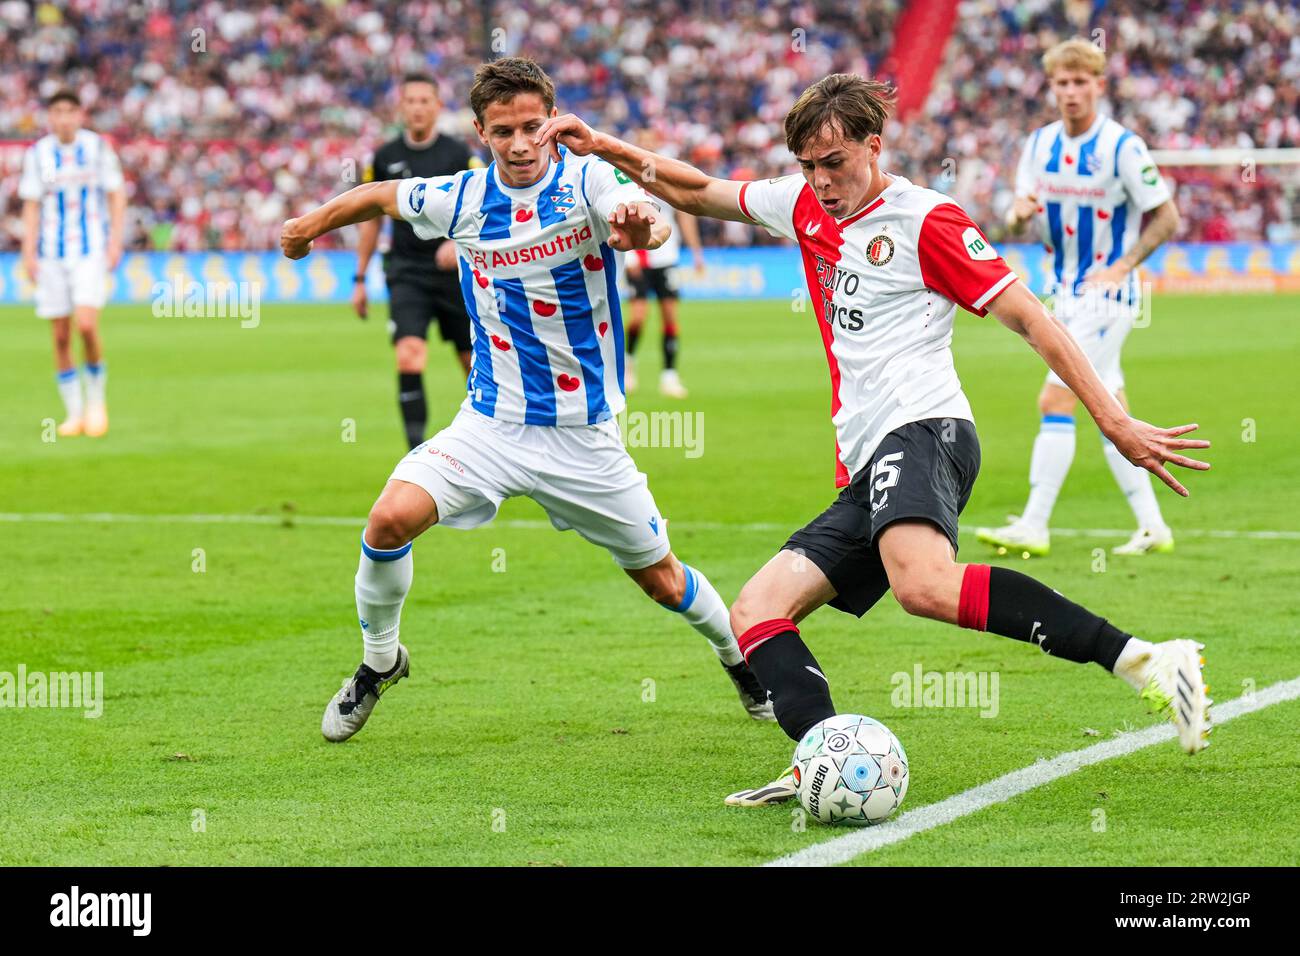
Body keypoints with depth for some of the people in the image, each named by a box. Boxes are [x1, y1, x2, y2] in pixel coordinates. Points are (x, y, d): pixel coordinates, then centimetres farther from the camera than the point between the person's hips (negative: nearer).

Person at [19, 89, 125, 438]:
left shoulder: (98, 147, 1)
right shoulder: (37, 154, 3)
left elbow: (116, 195, 6)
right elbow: (31, 205, 7)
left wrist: (115, 241, -2)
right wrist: (28, 252, 1)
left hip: (91, 251, -2)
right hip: (52, 253, 2)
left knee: (86, 325, -18)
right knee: (60, 335, 0)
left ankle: (96, 399, 3)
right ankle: (73, 413, 9)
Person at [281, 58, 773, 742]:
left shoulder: (588, 181, -13)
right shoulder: (460, 199, -5)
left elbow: (650, 219, -35)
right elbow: (380, 195, 15)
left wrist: (641, 227, -58)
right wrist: (311, 224, 27)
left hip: (585, 431, -1)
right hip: (491, 424, 1)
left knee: (661, 581, 8)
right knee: (391, 517, -21)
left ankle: (739, 655, 40)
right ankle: (379, 662, 3)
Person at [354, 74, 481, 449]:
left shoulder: (459, 155, -4)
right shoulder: (385, 158, 4)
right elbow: (371, 218, 14)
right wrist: (360, 278, 13)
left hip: (455, 273, -1)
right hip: (406, 274, 1)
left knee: (475, 362, 8)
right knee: (409, 357, -19)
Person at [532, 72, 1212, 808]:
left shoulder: (928, 221, 0)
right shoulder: (806, 207, 20)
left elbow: (1028, 317, -3)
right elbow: (698, 193, 33)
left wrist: (1116, 423, -8)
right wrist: (608, 150, 19)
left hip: (923, 429, -9)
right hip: (868, 473, 9)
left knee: (925, 587, -37)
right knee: (756, 611, -5)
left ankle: (1140, 660, -37)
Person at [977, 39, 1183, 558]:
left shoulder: (1123, 146, -14)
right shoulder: (1039, 144, 4)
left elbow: (1166, 216, -10)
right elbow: (1018, 216, 9)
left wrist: (1121, 266, -18)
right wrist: (1018, 213, -15)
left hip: (1107, 293, -7)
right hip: (1066, 294, 7)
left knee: (1055, 401, -13)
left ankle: (1034, 526, -12)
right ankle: (1152, 526, 15)